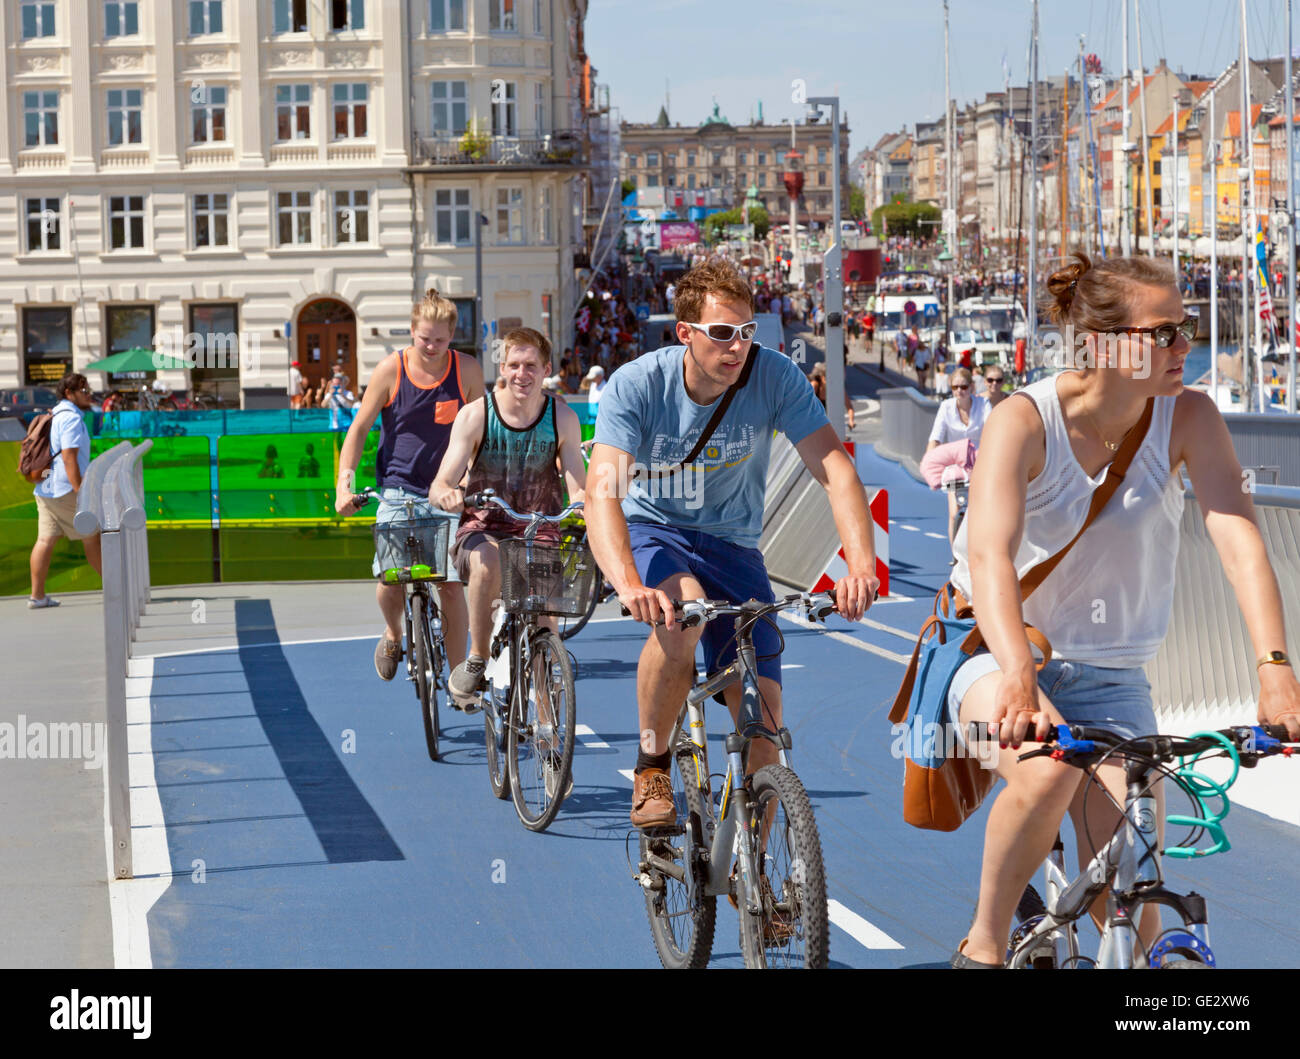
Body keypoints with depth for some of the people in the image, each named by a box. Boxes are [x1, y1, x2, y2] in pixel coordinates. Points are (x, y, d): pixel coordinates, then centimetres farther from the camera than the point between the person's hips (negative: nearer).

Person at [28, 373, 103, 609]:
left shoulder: (55, 415, 18)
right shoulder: (71, 418, -13)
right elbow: (69, 457, -21)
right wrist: (80, 492, -22)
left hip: (45, 490, 9)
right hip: (65, 491, -9)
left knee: (45, 540, 4)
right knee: (91, 537, 1)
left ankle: (37, 596, 0)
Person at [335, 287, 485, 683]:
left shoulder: (467, 371, -3)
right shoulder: (390, 370, -5)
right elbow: (359, 428, 0)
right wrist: (344, 483, -9)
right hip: (399, 491, -1)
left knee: (451, 584, -6)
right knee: (390, 579, -15)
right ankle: (393, 635, 19)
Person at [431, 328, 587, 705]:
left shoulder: (563, 418, -3)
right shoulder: (476, 415, -7)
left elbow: (578, 487, -7)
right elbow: (440, 485, -12)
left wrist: (582, 503, -33)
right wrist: (447, 495, -38)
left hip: (540, 531, 1)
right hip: (484, 527, -1)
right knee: (486, 564, -37)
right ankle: (476, 661, -18)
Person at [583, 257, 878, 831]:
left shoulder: (774, 376, -19)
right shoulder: (637, 385, -23)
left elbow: (835, 467, -24)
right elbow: (602, 493, -33)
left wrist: (861, 565, -41)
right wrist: (629, 584, -52)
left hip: (731, 544, 2)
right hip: (651, 531, -2)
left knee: (763, 716, -8)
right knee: (682, 610, -37)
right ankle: (650, 768, -15)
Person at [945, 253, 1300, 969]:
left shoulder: (1187, 417, -12)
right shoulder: (1025, 420, -21)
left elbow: (1239, 540, -23)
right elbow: (989, 557, -34)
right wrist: (1018, 681, -51)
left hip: (1111, 677, 3)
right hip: (999, 656, -3)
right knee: (1047, 773, -34)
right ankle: (984, 946, -12)